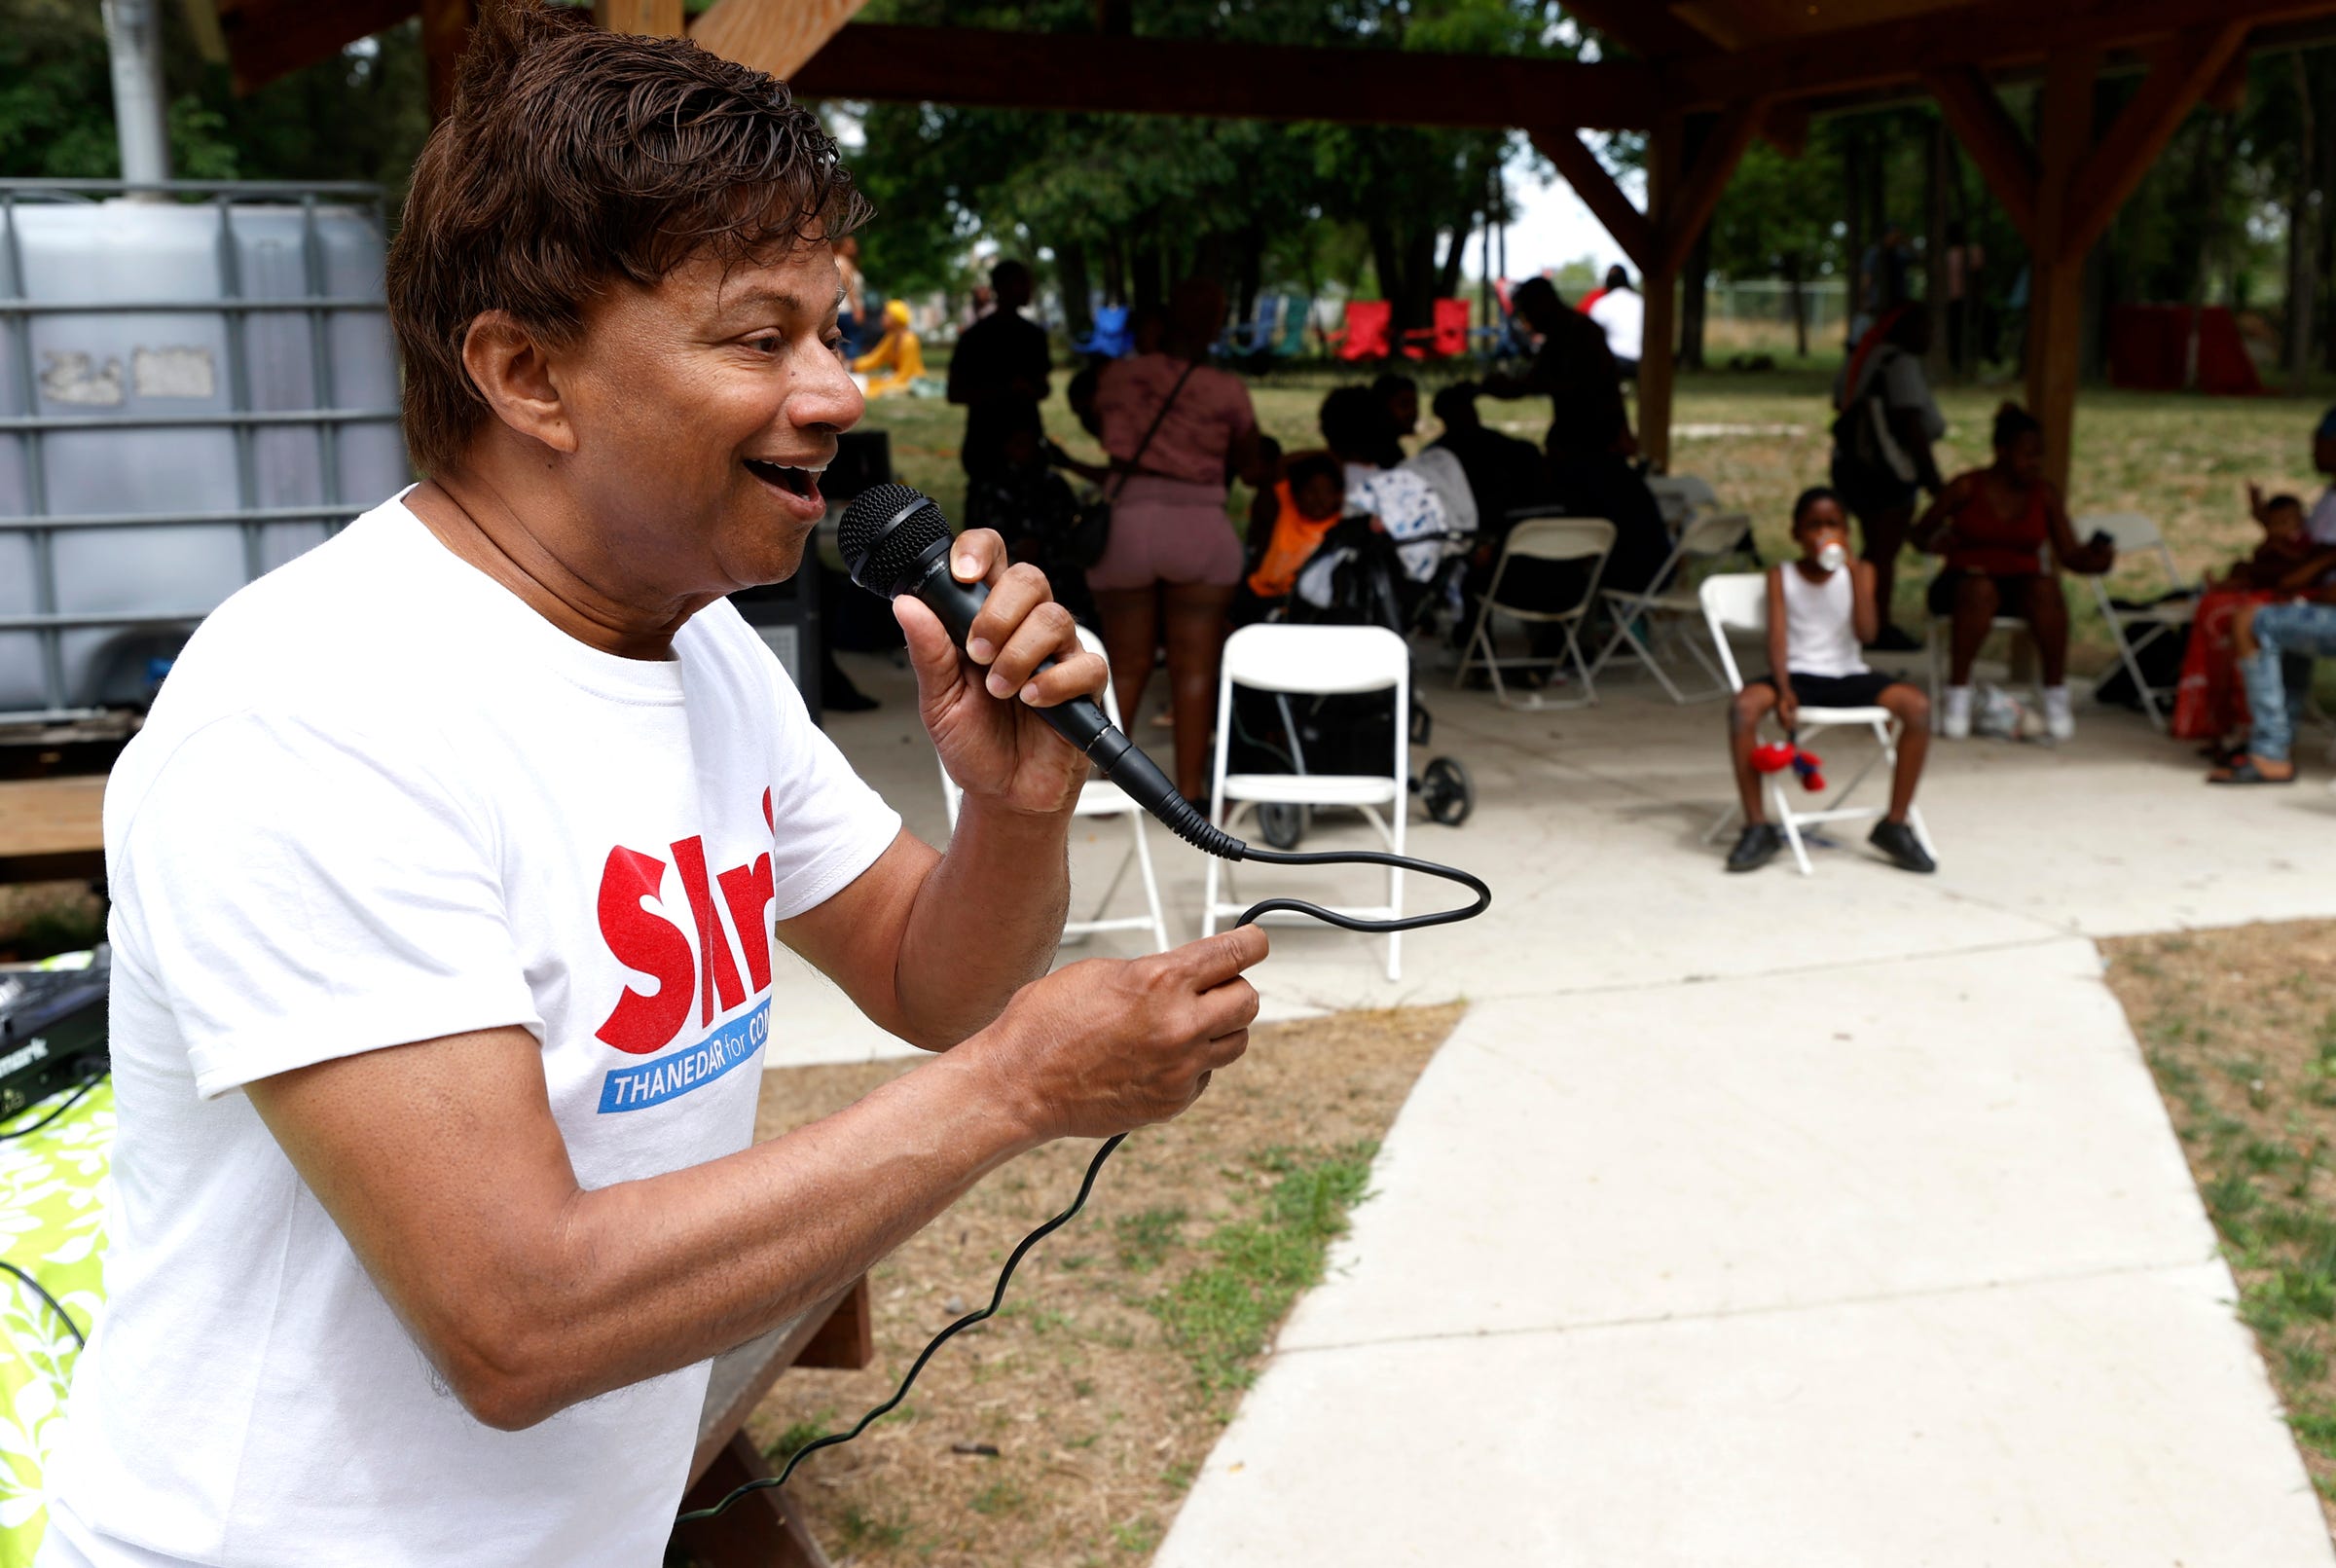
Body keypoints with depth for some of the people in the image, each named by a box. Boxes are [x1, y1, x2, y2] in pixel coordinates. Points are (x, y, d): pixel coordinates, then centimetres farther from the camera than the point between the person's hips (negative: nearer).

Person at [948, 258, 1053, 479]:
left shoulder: (1034, 334, 14)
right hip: (986, 442, -5)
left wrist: (1032, 391, -2)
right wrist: (1007, 390, -17)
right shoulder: (976, 335, -2)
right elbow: (955, 393, -6)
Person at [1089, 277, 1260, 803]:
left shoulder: (1120, 375, 3)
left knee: (1126, 665, 11)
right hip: (1198, 527, -2)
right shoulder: (1227, 390, -4)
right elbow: (1245, 458, 8)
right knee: (1194, 666, 4)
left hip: (1125, 522, 3)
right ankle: (1189, 789, 6)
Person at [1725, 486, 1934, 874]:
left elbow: (1866, 633, -6)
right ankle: (1758, 827, -25)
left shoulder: (1858, 572, 9)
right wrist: (1784, 690, -22)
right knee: (1744, 705, -34)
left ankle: (1894, 824, -14)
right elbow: (1778, 639, -5)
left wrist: (1854, 571, -13)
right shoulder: (1782, 575, 7)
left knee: (1918, 704, -26)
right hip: (1799, 674, -1)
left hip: (1849, 675, 2)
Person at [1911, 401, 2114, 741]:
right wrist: (1935, 543, -18)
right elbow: (1919, 535, 4)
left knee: (2046, 587, -33)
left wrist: (2095, 558, -19)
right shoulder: (1966, 488, -1)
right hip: (1965, 581, -2)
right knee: (1980, 591, -39)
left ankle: (2056, 697, -28)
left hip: (2022, 583, 3)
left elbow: (2070, 555, 2)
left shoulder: (2045, 495, 7)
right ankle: (1957, 696, -32)